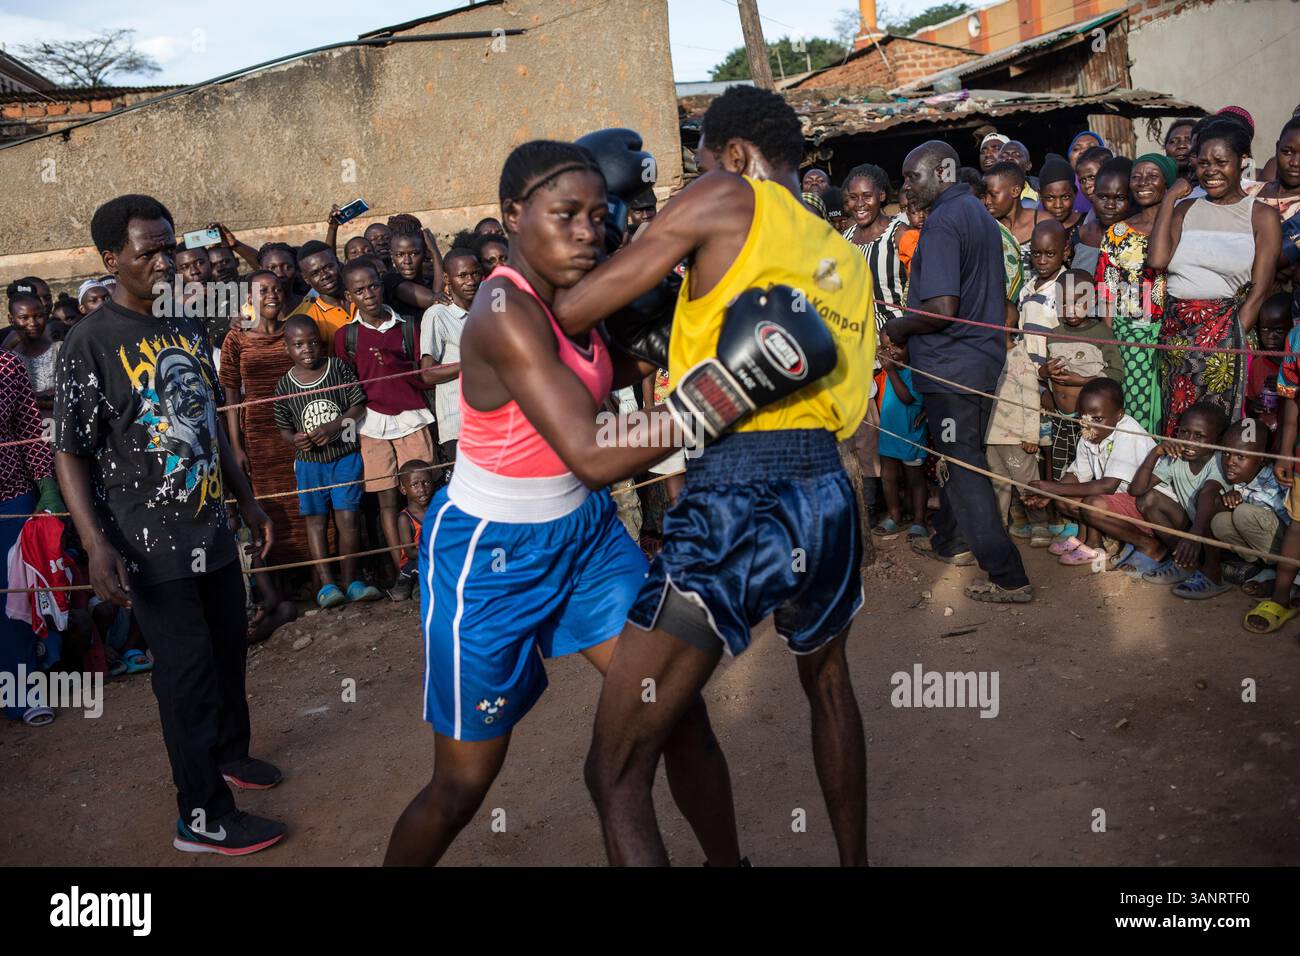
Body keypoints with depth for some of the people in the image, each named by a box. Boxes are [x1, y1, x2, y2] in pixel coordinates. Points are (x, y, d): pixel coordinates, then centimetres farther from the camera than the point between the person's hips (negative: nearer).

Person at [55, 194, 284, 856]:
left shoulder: (188, 330, 8)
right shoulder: (90, 344, -12)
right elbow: (71, 454, -13)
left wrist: (247, 501, 19)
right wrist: (97, 544, -23)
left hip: (211, 529, 7)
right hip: (151, 545, -6)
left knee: (229, 649, 18)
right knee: (187, 668, -2)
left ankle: (229, 752, 42)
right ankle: (202, 817, 12)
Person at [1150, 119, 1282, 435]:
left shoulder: (1262, 217, 3)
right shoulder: (1184, 209, 13)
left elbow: (1259, 290, -3)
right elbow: (1157, 260, -4)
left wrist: (1234, 342, -13)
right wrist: (1169, 198, 2)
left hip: (1224, 334, -3)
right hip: (1175, 332, 3)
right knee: (1174, 426, 9)